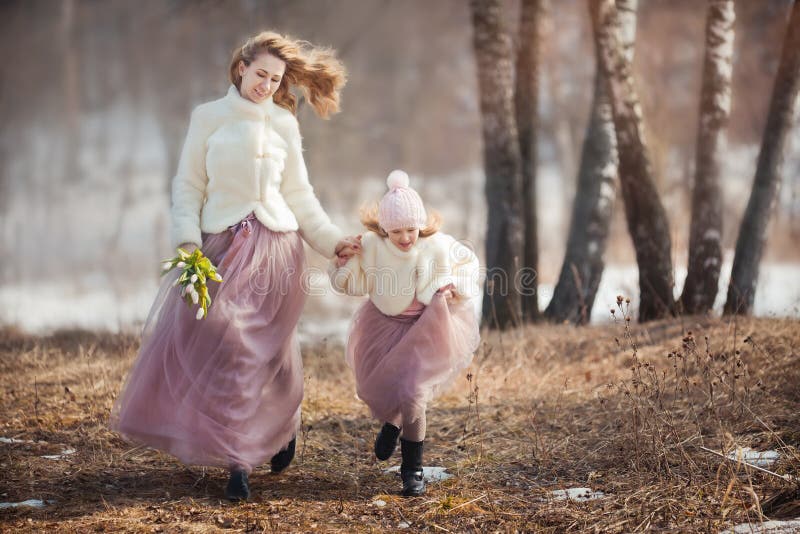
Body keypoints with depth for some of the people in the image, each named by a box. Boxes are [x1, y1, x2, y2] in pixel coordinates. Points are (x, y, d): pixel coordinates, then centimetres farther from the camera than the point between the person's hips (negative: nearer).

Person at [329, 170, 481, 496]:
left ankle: (412, 468, 1)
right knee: (373, 389, 7)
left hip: (428, 326, -3)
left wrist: (455, 286, -16)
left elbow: (469, 263, 1)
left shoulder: (438, 246, -20)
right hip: (384, 325, 3)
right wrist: (345, 262, -21)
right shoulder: (371, 246, -18)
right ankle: (392, 422, 49)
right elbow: (355, 285, -2)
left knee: (410, 392, -18)